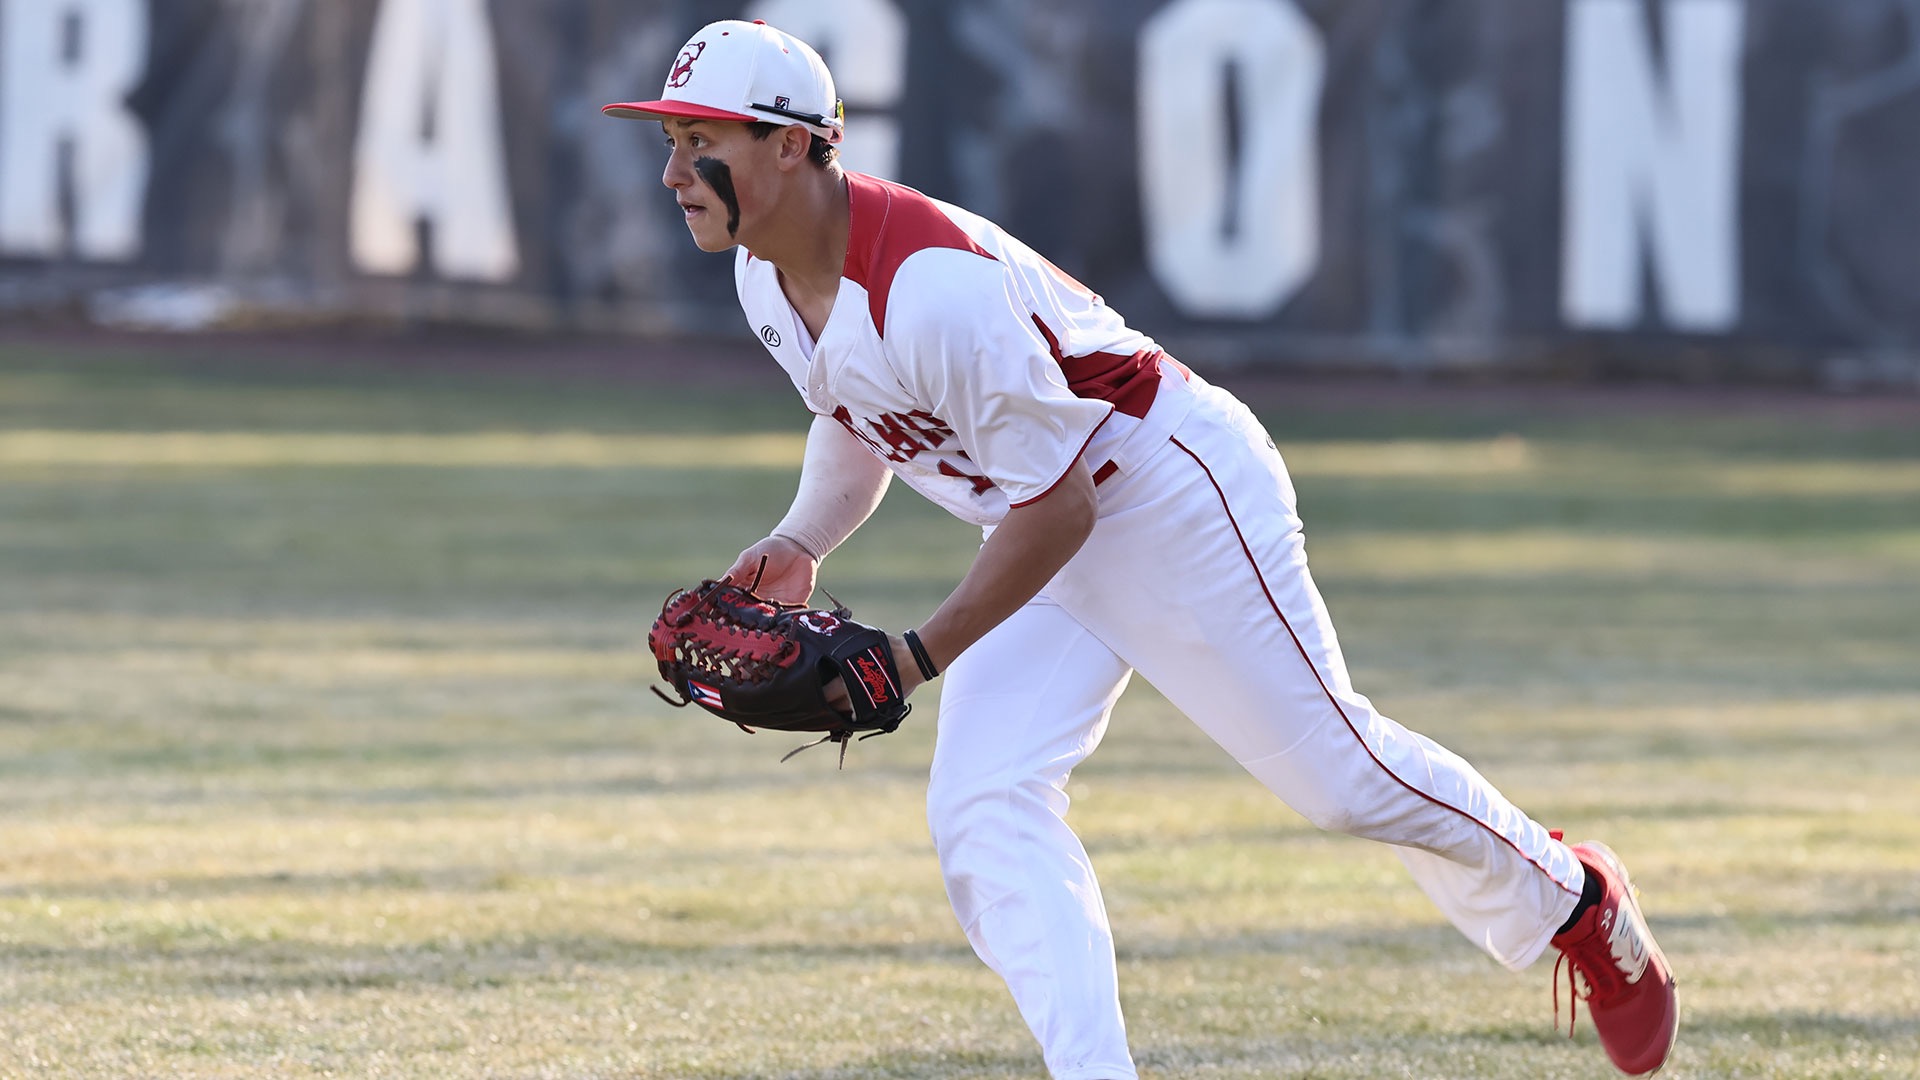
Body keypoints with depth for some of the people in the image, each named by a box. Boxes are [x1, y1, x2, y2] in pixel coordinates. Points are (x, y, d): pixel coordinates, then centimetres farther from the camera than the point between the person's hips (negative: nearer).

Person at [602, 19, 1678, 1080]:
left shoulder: (934, 287, -35)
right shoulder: (770, 277, -5)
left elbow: (1057, 505, -29)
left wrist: (915, 659, -29)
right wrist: (799, 545, 0)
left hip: (1172, 497, -9)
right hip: (1047, 541, 9)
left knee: (1339, 773, 3)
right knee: (983, 809, -8)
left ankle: (1568, 898, 28)